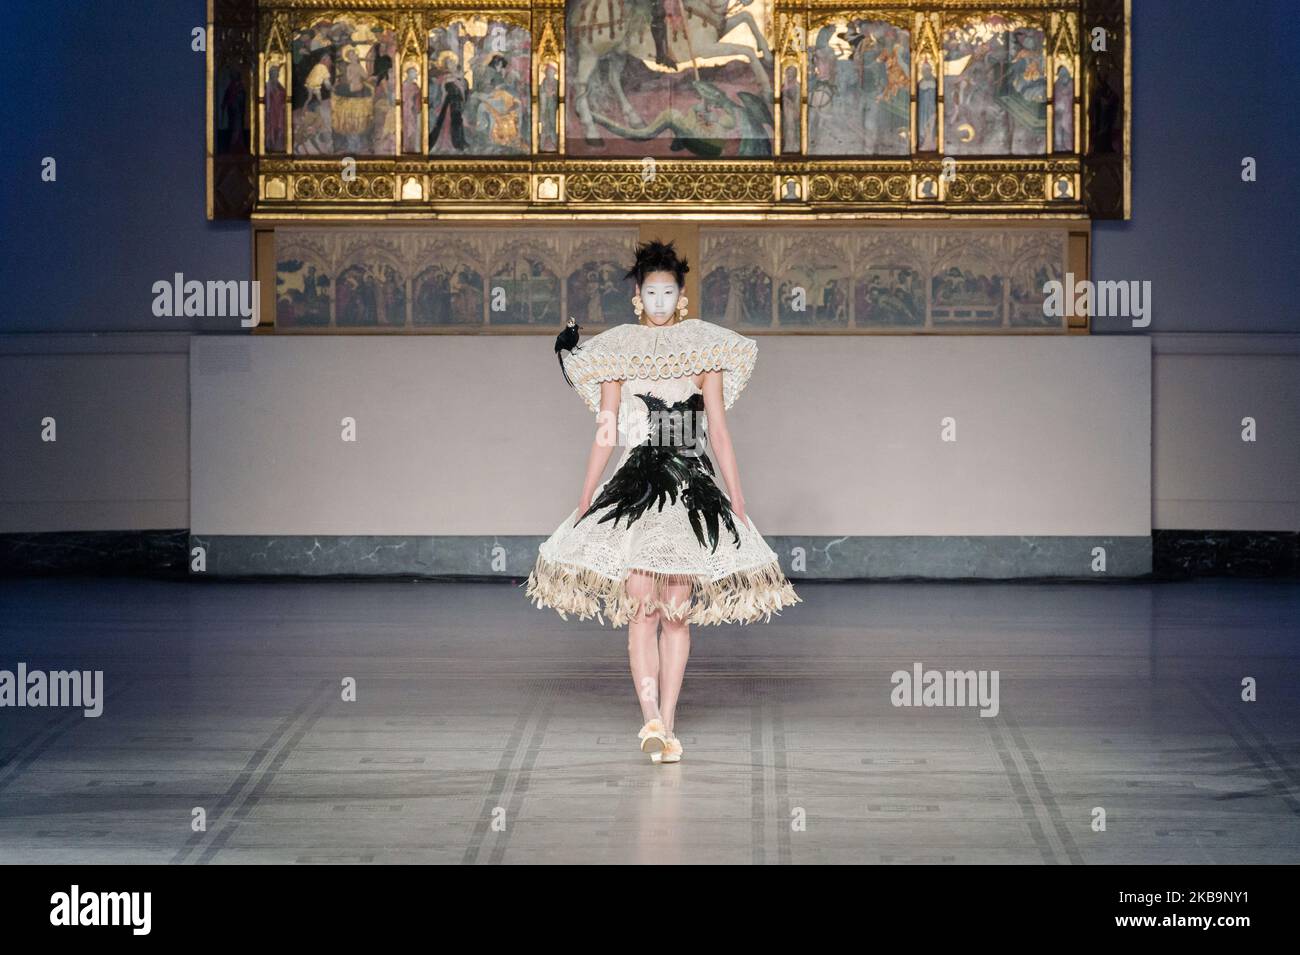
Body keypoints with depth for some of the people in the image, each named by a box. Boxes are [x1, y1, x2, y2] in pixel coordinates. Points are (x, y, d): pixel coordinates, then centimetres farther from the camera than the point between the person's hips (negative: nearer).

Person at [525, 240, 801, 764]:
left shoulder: (704, 351, 9)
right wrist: (583, 503, 8)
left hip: (693, 487, 0)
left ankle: (666, 726, -1)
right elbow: (603, 436, 11)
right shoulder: (618, 353, 9)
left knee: (678, 610, -2)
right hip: (636, 483, 0)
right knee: (642, 604, -11)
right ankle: (651, 720, -20)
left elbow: (719, 432, 9)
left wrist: (738, 502, 5)